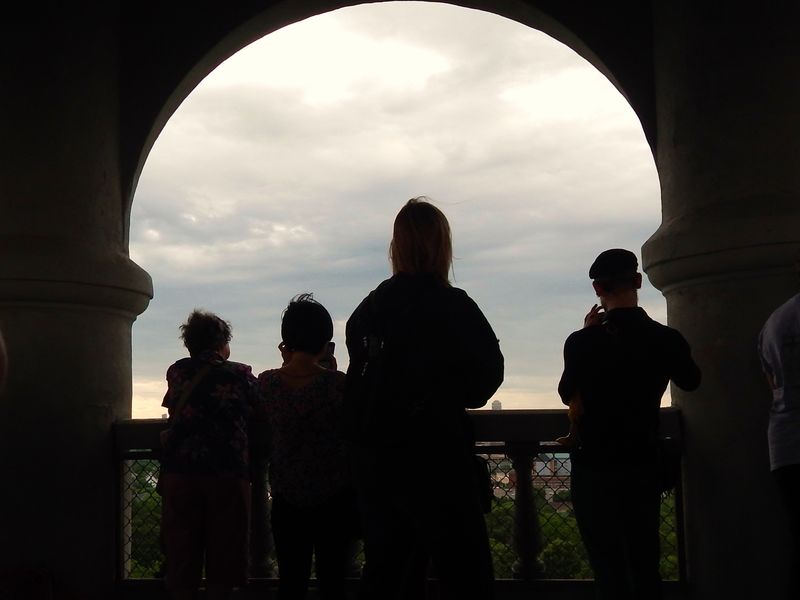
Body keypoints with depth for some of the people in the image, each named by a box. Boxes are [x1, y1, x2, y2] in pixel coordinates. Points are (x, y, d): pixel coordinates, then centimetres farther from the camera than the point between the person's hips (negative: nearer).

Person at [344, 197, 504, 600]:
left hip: (374, 463, 6)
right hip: (436, 461, -5)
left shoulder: (367, 309, 2)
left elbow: (360, 385, 9)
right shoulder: (452, 306, -12)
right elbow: (489, 373, -4)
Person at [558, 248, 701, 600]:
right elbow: (690, 381, 14)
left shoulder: (583, 342, -15)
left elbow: (568, 395, 2)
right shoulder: (666, 339, -6)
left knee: (609, 569, 2)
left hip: (595, 469, -3)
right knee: (645, 566, 12)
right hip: (644, 466, 3)